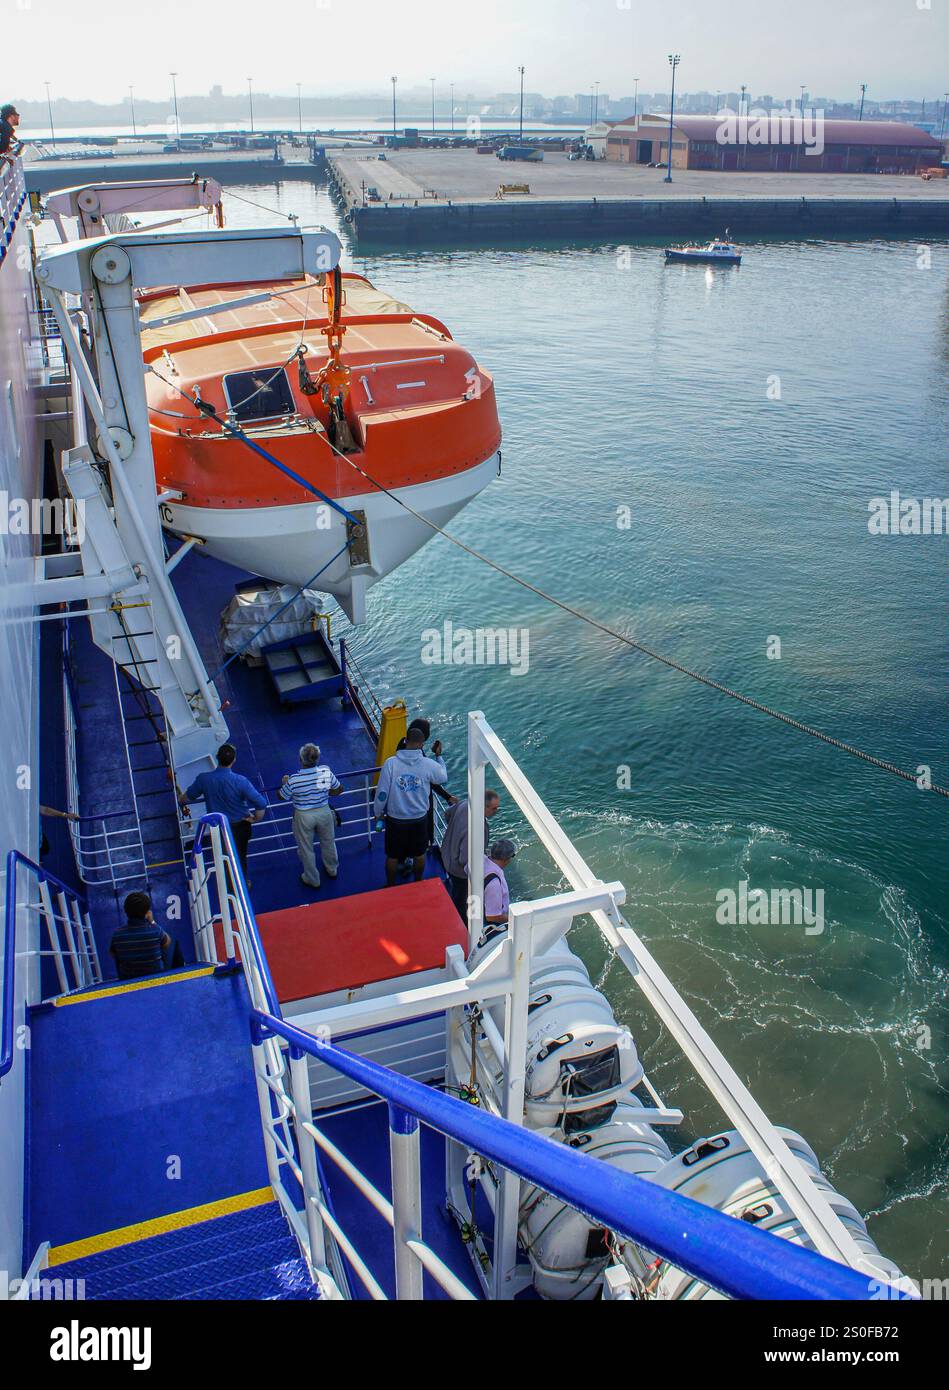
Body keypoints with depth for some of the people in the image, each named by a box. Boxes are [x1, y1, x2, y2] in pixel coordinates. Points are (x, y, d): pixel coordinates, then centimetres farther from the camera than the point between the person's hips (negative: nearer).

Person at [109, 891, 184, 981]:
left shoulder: (117, 934, -19)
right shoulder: (155, 930, -25)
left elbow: (112, 955, 2)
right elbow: (167, 943, -2)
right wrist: (153, 922, 1)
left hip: (127, 980, 2)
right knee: (174, 943, 21)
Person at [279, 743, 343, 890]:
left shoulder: (293, 780, -28)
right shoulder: (326, 772, -21)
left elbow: (282, 797, -10)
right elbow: (339, 790, -5)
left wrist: (284, 783, 8)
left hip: (304, 816, -3)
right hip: (324, 812, 3)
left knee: (306, 849, 21)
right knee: (328, 842, 28)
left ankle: (312, 880, 38)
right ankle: (332, 870, 51)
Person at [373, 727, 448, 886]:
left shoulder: (391, 763, -19)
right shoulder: (428, 764, -16)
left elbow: (382, 792, -14)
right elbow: (443, 778, 6)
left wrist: (378, 812, 3)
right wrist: (438, 756, 16)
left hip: (395, 819, -1)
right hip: (420, 819, 1)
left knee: (392, 856, 19)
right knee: (419, 854, 24)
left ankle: (390, 886, 36)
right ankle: (418, 883, 42)